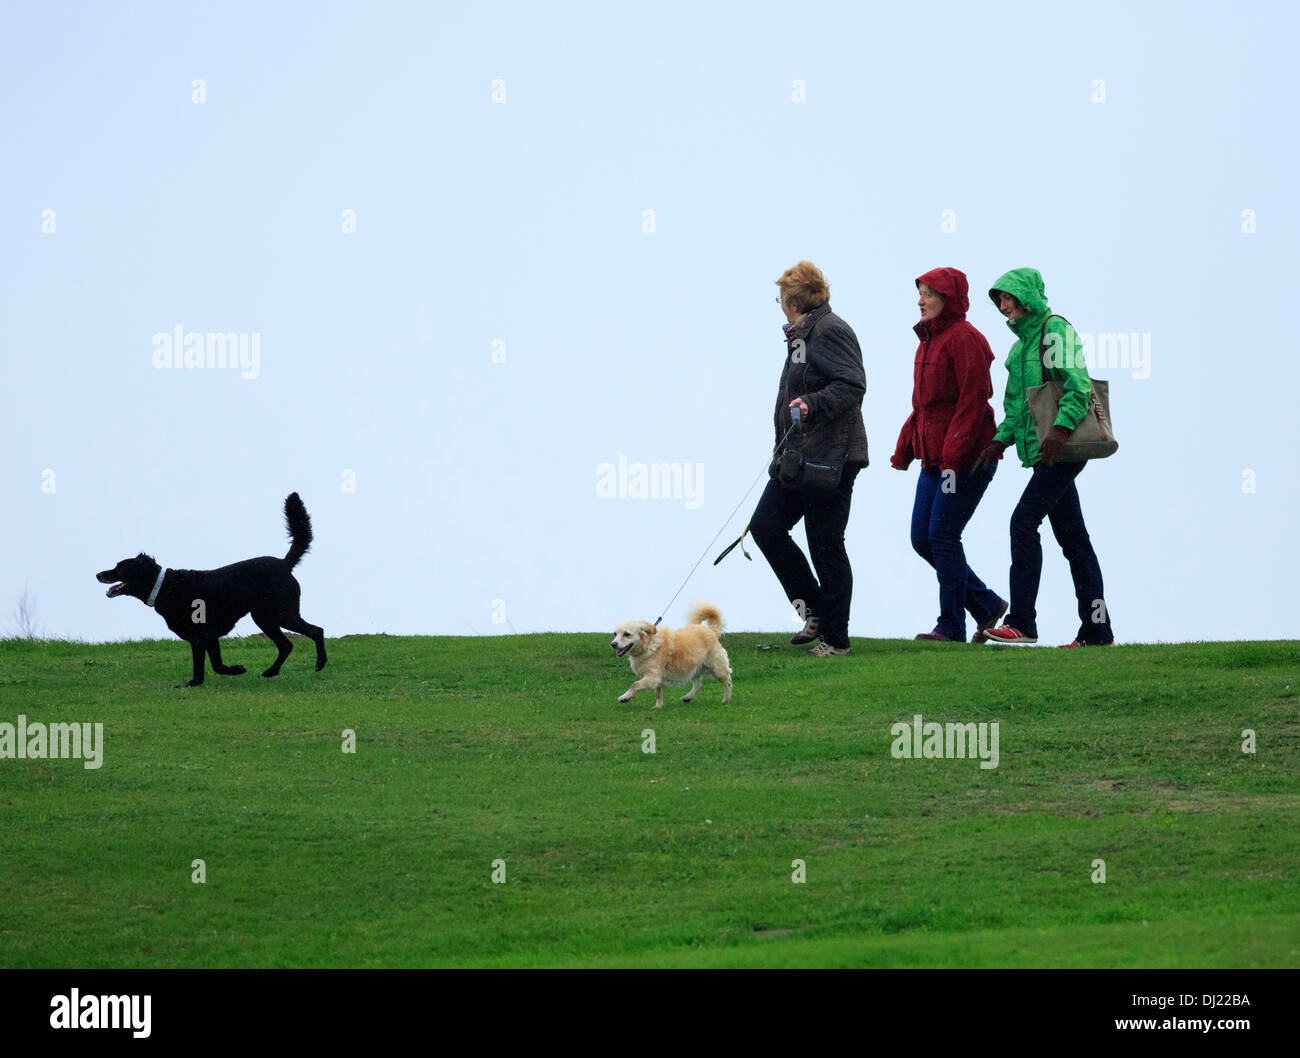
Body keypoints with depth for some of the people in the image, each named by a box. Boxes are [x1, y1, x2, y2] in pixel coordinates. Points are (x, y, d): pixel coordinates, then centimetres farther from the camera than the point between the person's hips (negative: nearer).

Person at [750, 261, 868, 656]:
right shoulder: (801, 335, 18)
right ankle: (815, 612, 13)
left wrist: (812, 403, -32)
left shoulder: (829, 331, -12)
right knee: (765, 527, 6)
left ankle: (835, 638, 3)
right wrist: (783, 453, 25)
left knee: (825, 544, -5)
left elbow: (853, 384, -22)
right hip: (799, 456, 10)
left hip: (831, 456, -10)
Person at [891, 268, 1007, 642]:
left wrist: (953, 457, -23)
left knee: (943, 535, -9)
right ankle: (987, 605, 17)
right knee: (922, 538, 7)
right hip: (935, 458, 10)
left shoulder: (965, 339, -11)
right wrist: (904, 450, 15)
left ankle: (951, 626, 0)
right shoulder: (929, 341, 18)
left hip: (968, 457, -10)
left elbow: (973, 400, -18)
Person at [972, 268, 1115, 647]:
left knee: (1024, 522, -15)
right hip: (1043, 453, 10)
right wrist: (1001, 440, 12)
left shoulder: (1055, 330, -8)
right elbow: (1016, 403, 26)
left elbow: (1078, 386, -19)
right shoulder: (1022, 342, 20)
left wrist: (1060, 430, -30)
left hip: (1062, 451, -10)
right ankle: (1096, 630, 10)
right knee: (1073, 539, 8)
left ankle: (1021, 622, -17)